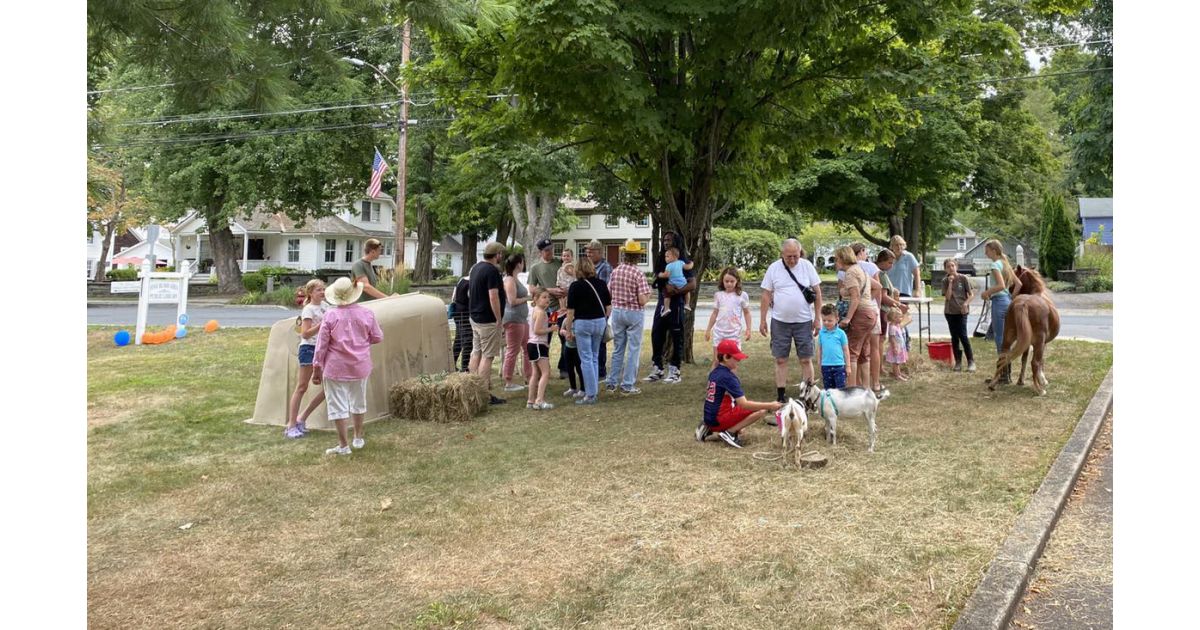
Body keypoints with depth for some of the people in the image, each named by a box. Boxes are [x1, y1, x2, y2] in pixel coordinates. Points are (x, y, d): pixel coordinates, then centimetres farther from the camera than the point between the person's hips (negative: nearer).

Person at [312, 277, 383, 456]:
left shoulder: (331, 316, -13)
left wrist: (316, 369, -1)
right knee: (358, 402, 21)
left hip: (336, 368, -3)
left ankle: (343, 446, 7)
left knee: (337, 405, 4)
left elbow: (321, 345, -9)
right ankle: (358, 438, 32)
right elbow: (377, 337, 4)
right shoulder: (367, 314, -7)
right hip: (360, 366, 3)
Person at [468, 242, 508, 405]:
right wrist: (499, 320, -17)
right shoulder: (492, 271, -18)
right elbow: (493, 297, -22)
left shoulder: (476, 267, 12)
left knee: (476, 353, 14)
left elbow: (469, 293, 21)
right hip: (488, 321, -9)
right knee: (487, 356, -6)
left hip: (475, 317, 9)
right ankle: (484, 394, -4)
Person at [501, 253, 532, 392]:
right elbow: (512, 301, -19)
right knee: (512, 351, -5)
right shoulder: (509, 280, -13)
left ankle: (528, 378, 23)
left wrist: (529, 297, 8)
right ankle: (508, 383, 1)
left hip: (522, 319, 10)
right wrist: (528, 298, -10)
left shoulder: (516, 279, 16)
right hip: (513, 319, -10)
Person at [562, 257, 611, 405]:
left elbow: (571, 310, -9)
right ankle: (594, 390, 20)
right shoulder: (601, 284, 5)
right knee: (595, 357, 16)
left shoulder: (576, 286, -8)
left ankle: (590, 395, -2)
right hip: (600, 322, 5)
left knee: (586, 359, -1)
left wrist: (568, 329, -2)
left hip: (583, 323, -5)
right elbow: (609, 306, 9)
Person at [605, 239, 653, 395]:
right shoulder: (638, 274, -16)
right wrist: (648, 296, 2)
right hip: (634, 313, -5)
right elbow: (642, 300, -18)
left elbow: (609, 293, 5)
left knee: (618, 348, 16)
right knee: (633, 349, 5)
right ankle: (627, 385, 6)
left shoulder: (615, 271, -1)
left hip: (617, 311, 5)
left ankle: (612, 382, 20)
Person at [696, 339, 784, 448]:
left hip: (709, 418, 9)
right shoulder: (728, 377, -16)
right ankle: (729, 432, -12)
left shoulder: (714, 373, 11)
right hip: (719, 421, -9)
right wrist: (770, 406, -20)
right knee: (761, 410, -12)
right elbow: (744, 404, -21)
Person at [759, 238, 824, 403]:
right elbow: (766, 295, 2)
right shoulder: (774, 268, -1)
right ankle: (781, 396, 12)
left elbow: (817, 292, 3)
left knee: (806, 359, 4)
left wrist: (817, 318, 0)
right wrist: (762, 320, 0)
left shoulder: (807, 266, -1)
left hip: (803, 321, 0)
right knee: (780, 360, 5)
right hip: (780, 321, 0)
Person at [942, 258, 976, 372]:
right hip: (950, 312, 3)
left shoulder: (964, 278, -3)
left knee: (963, 335, -11)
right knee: (954, 337, 6)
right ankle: (958, 362, 12)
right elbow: (948, 297, -7)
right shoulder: (945, 281, 2)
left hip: (962, 311, -3)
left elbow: (972, 294, -3)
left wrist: (966, 303, -20)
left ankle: (971, 361, -2)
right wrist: (950, 282, -12)